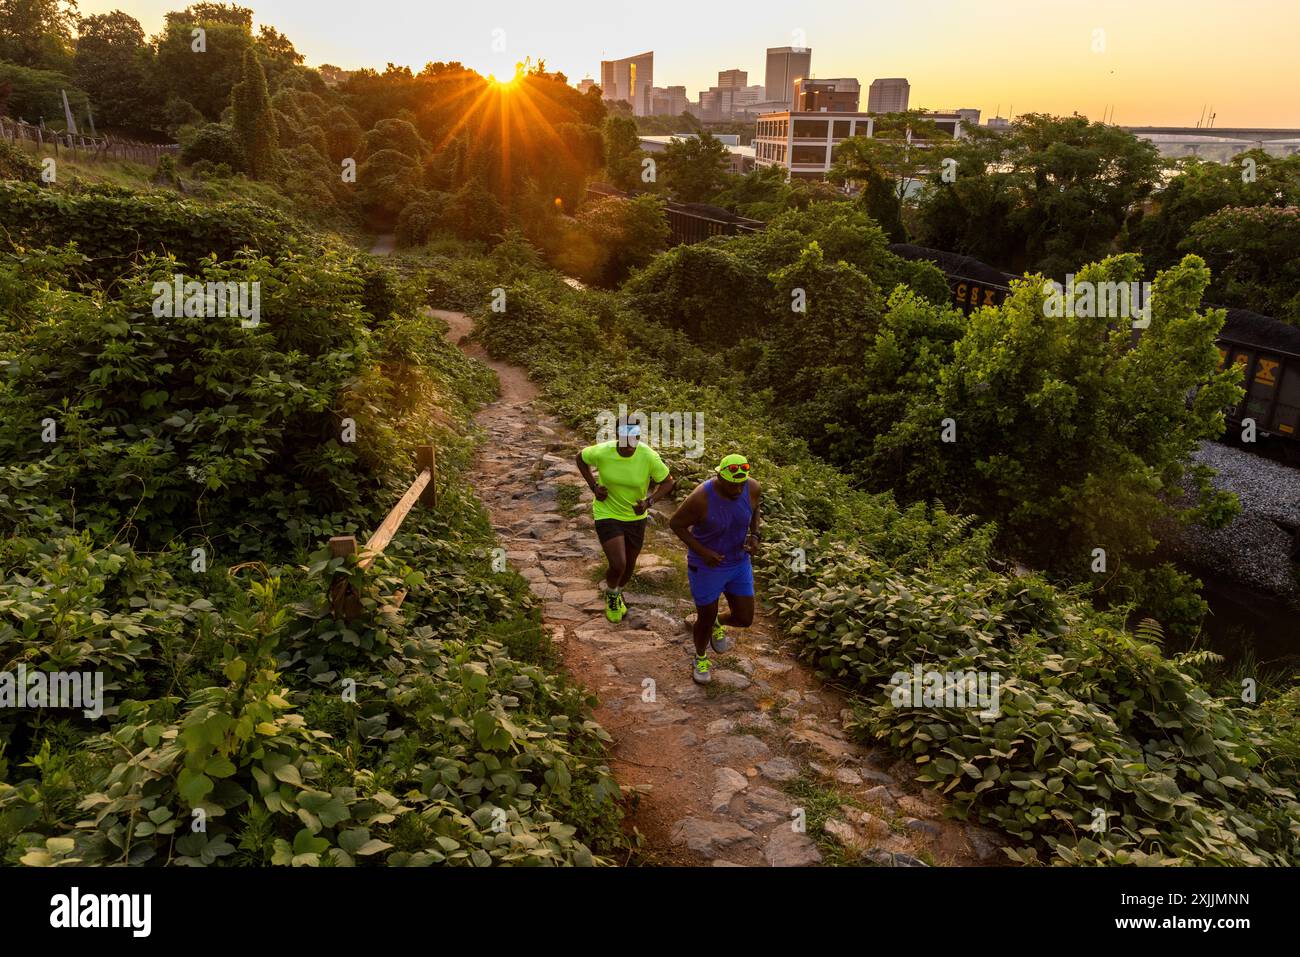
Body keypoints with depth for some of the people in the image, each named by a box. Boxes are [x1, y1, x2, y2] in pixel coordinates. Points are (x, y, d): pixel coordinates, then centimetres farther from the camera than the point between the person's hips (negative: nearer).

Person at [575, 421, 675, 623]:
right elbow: (581, 458, 0)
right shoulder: (602, 452, -22)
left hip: (635, 517, 2)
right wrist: (594, 487, -10)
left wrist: (649, 501, -25)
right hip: (607, 514, -2)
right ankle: (610, 594, 22)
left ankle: (618, 593, 54)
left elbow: (668, 482, -9)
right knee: (618, 565, -15)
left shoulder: (649, 456, -22)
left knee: (630, 565, 19)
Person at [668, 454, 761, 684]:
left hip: (738, 563, 4)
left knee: (744, 620, 9)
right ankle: (700, 658, 45)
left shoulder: (752, 488, -18)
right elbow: (675, 523, -16)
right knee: (705, 620, 12)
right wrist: (703, 552, -24)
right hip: (705, 566, -4)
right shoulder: (701, 498, -31)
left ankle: (717, 623, 44)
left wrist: (754, 536, -11)